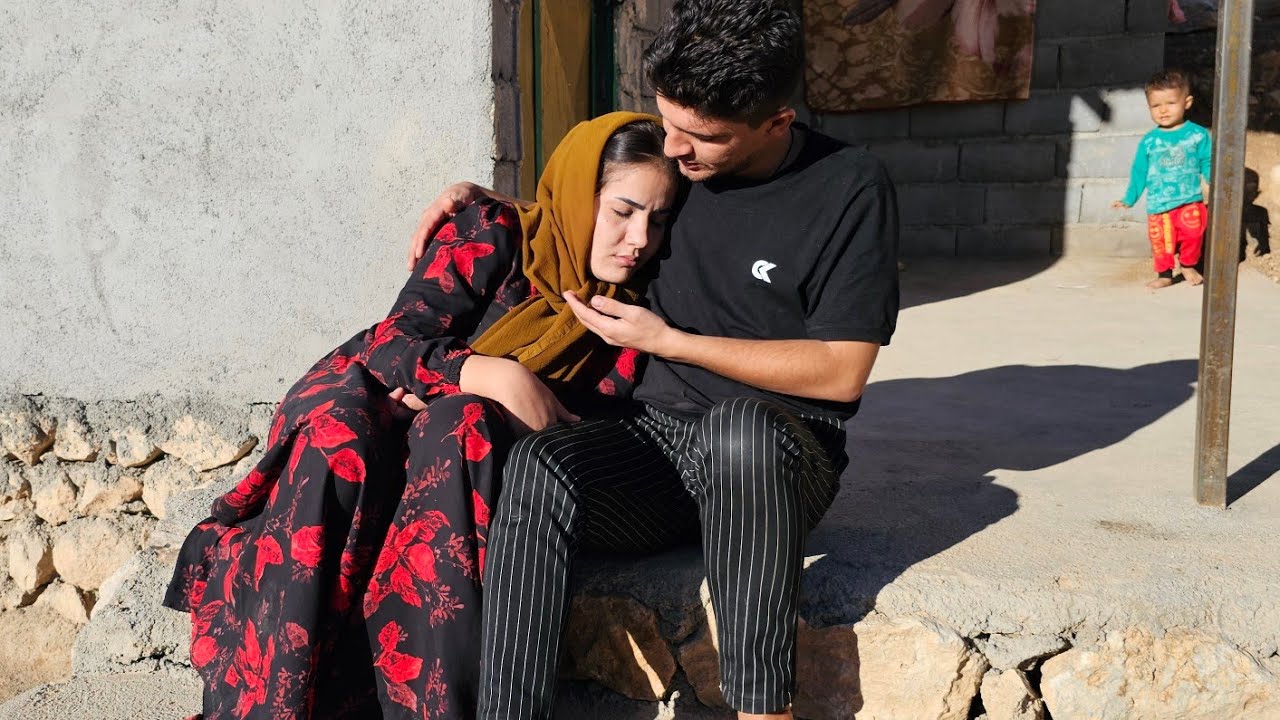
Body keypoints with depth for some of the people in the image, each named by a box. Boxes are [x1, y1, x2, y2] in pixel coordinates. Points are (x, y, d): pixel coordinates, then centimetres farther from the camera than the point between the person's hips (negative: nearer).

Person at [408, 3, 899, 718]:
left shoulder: (851, 188, -7)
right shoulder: (672, 161, 9)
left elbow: (840, 372, -10)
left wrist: (668, 339, -9)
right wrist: (481, 200, 12)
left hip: (779, 455, -4)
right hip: (658, 435, 4)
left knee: (740, 428, -40)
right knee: (540, 464, -29)